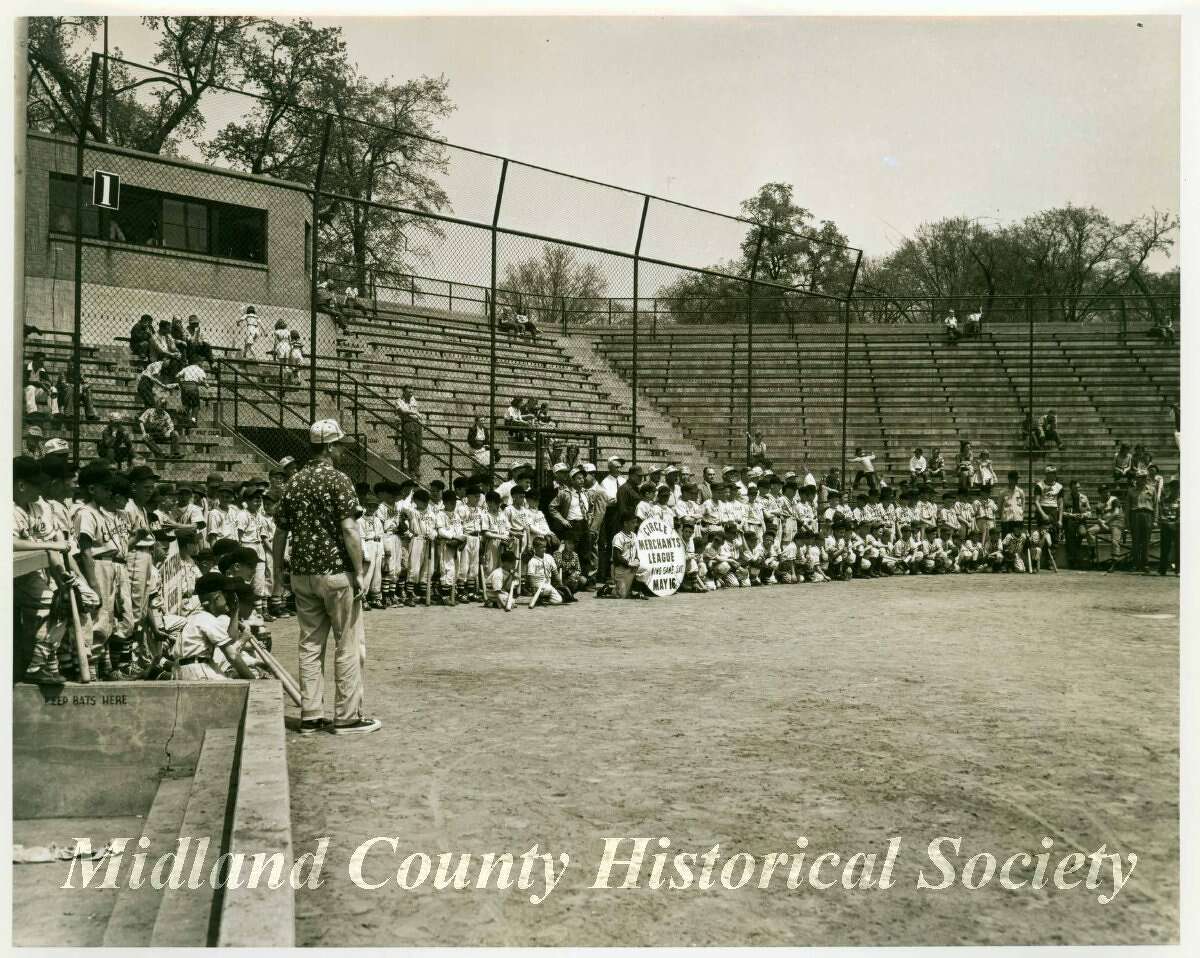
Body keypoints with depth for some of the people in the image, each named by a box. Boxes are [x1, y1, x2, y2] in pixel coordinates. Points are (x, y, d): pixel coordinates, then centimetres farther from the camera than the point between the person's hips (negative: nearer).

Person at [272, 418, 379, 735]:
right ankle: (347, 717, 3)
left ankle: (311, 715, 14)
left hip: (302, 574, 6)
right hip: (336, 571, -6)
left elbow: (280, 534, 11)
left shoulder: (294, 483, 10)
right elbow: (349, 529, -17)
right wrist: (359, 572, -12)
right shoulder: (338, 480, -9)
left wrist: (278, 576, 17)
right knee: (349, 644, 1)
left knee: (310, 644, 11)